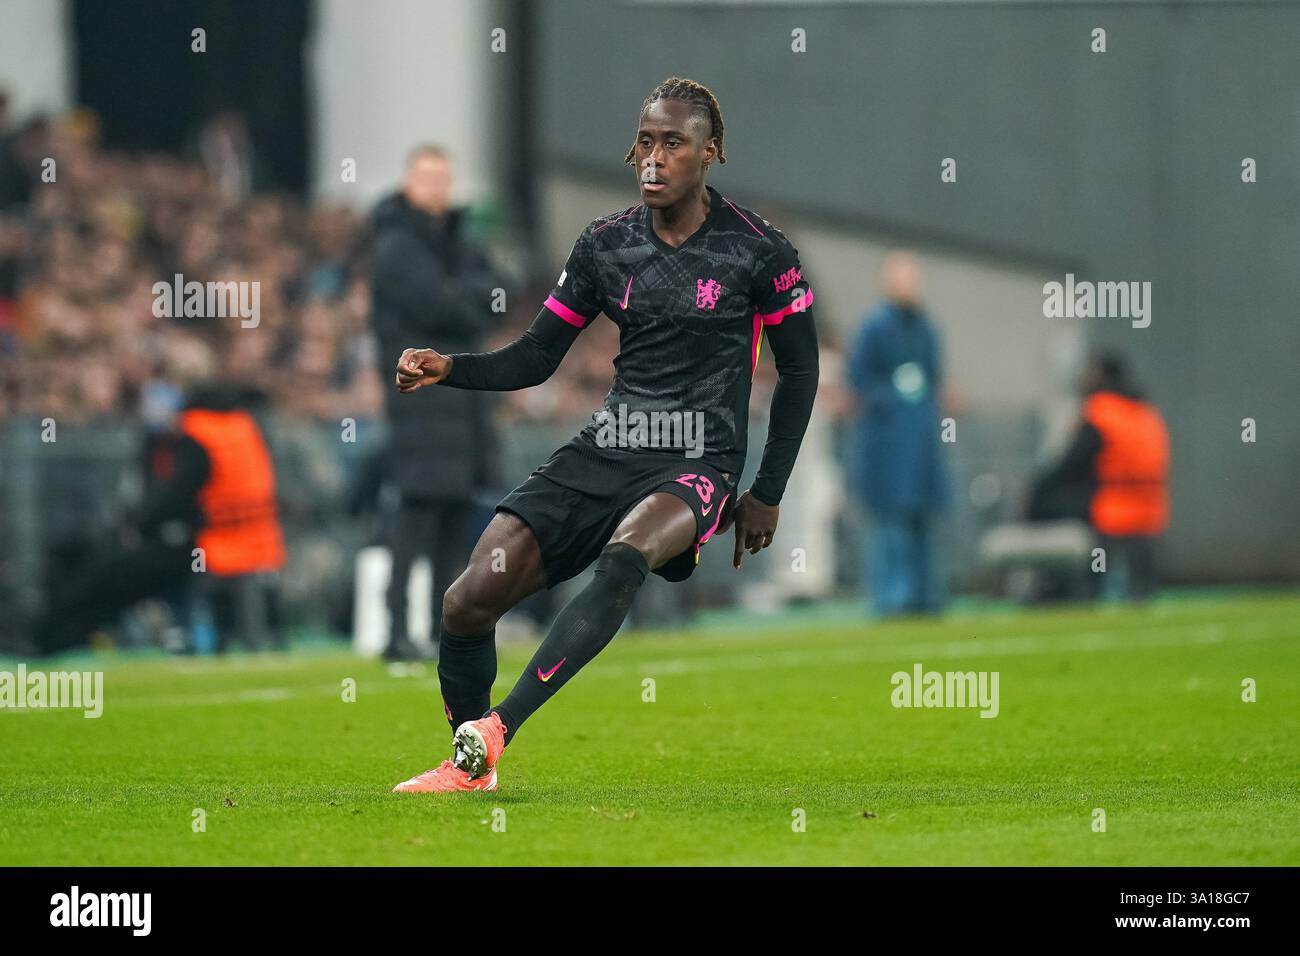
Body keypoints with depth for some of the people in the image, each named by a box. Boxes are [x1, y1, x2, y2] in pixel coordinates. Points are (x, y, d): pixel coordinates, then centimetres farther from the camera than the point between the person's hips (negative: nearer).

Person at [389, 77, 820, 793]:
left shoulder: (757, 250, -1)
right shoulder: (606, 243, 9)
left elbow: (800, 370, 8)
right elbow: (534, 358, 13)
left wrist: (768, 494, 4)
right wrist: (449, 369, -6)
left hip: (698, 465, -4)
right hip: (604, 454, 4)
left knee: (627, 554, -39)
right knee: (470, 601, -12)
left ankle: (494, 732, -44)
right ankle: (467, 768, 10)